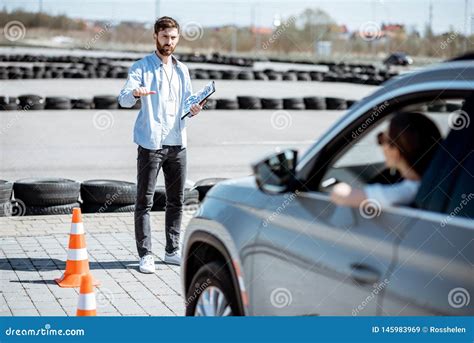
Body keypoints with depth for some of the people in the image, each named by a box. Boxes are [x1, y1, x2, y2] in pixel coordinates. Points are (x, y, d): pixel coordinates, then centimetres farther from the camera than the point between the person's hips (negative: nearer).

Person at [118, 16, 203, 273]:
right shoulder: (142, 67, -2)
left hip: (178, 143, 6)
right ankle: (145, 255, 2)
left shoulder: (182, 70, 15)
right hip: (151, 143, -5)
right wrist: (135, 93, -38)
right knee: (145, 201, -3)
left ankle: (172, 251, 22)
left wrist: (194, 109, -3)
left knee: (176, 200, 11)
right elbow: (123, 99, -14)